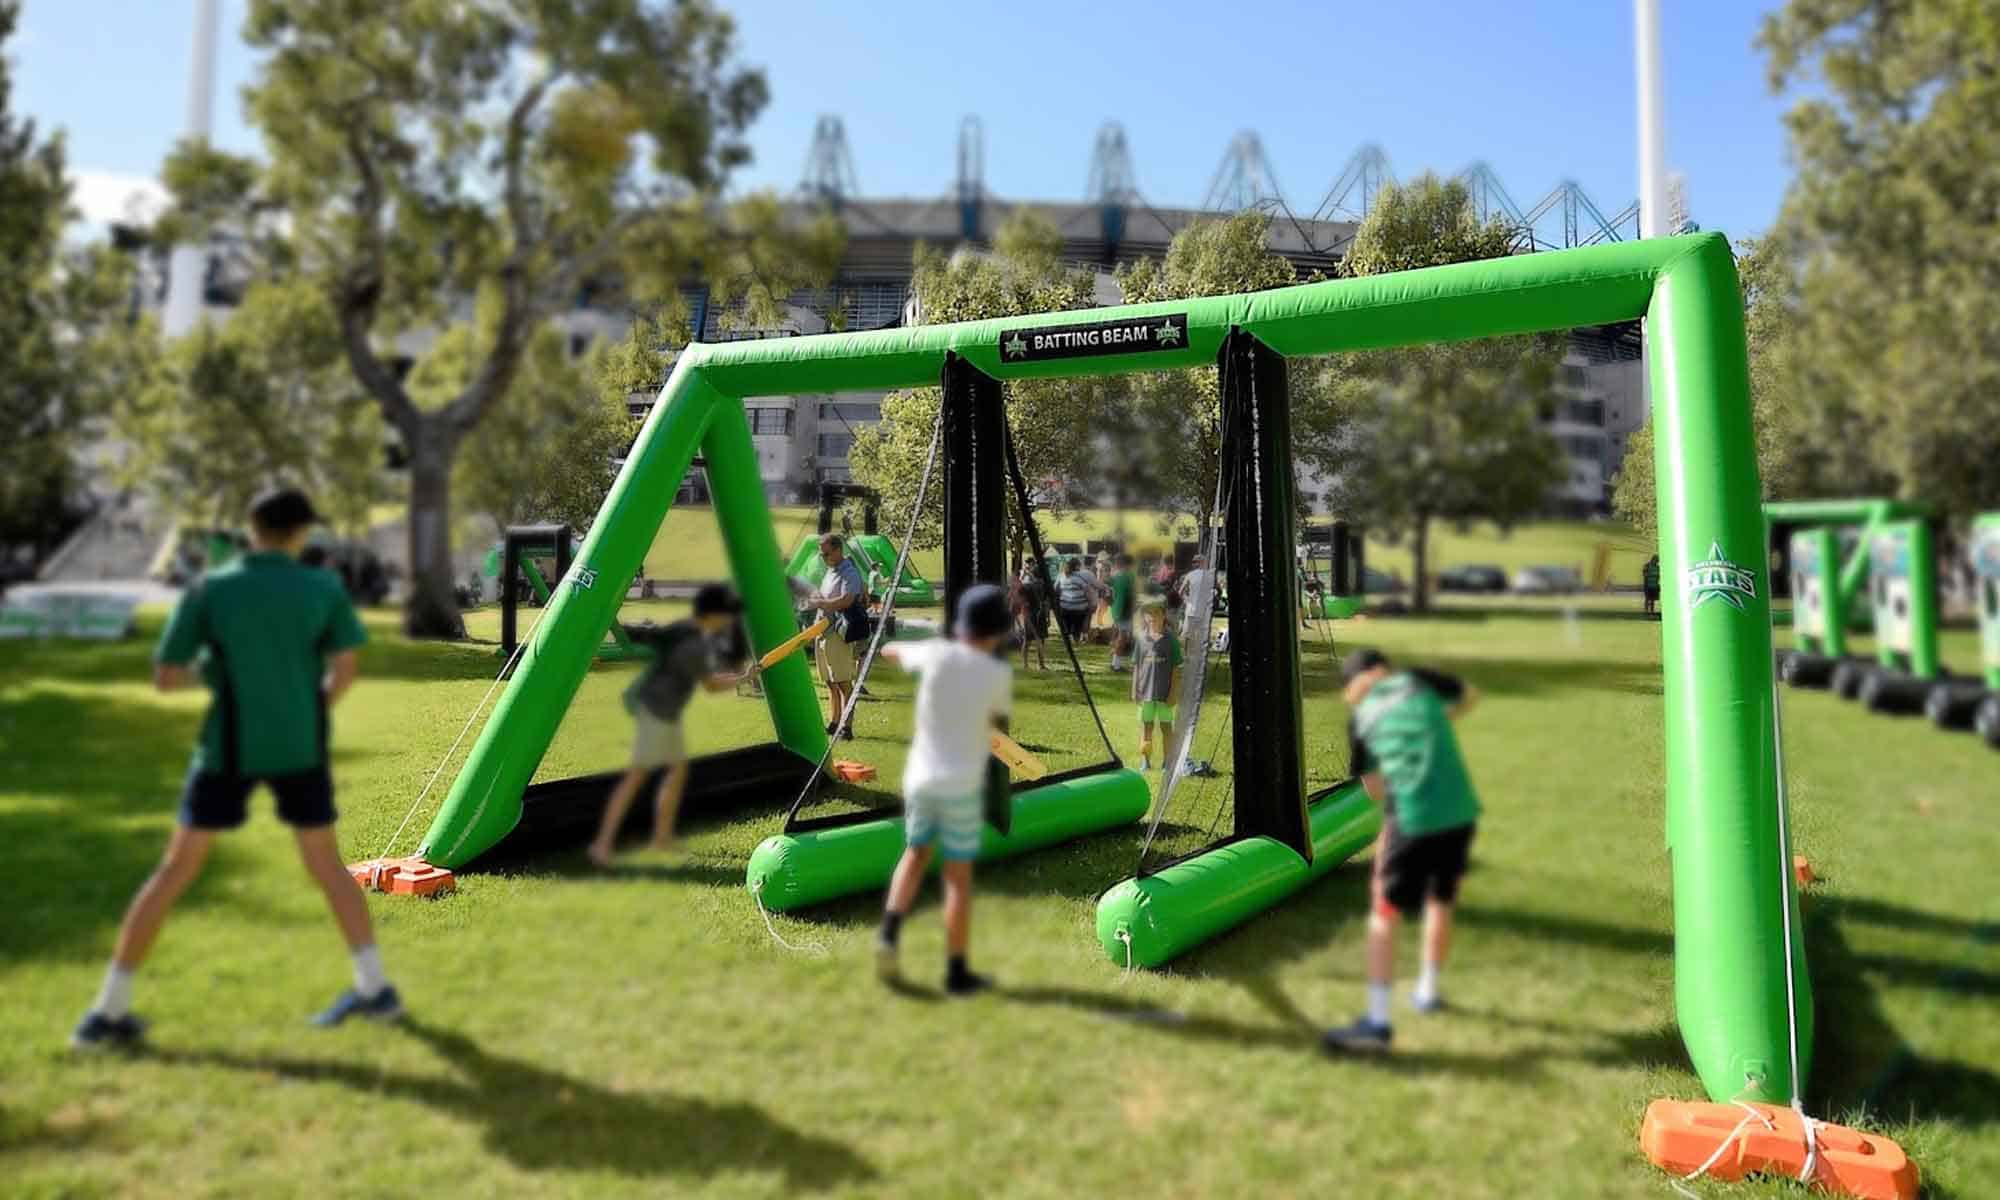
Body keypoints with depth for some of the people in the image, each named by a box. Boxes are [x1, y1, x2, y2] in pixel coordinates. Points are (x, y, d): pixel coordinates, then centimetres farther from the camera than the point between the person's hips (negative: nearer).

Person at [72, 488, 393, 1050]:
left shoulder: (208, 589, -2)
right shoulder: (324, 587, -2)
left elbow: (165, 678, 0)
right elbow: (347, 667, -8)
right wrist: (314, 705, 9)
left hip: (230, 746, 0)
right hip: (300, 745, 1)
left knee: (176, 869, 11)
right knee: (326, 866, 13)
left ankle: (108, 1011, 14)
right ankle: (374, 987, 11)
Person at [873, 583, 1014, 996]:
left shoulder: (938, 653, -4)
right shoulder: (999, 673, -9)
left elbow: (889, 651, 17)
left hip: (920, 778, 3)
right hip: (962, 787, -3)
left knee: (917, 854, 23)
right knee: (959, 878, 6)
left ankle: (889, 935, 5)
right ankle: (957, 973, 12)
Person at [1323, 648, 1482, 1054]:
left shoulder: (1359, 718, 8)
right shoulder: (1418, 681, 9)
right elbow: (1471, 696, 28)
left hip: (1410, 818, -3)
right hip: (1460, 811, 3)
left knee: (1385, 913, 3)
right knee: (1440, 902, 23)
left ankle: (1377, 1021, -4)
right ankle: (1428, 992, 39)